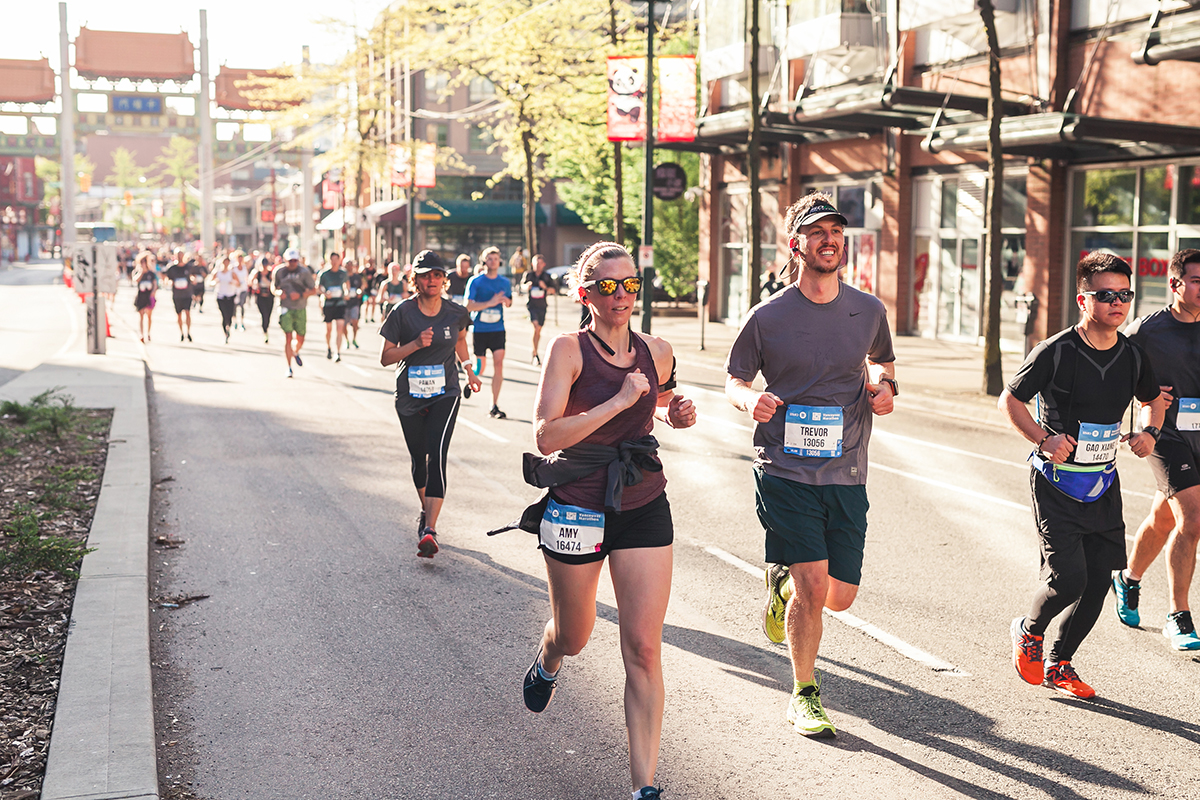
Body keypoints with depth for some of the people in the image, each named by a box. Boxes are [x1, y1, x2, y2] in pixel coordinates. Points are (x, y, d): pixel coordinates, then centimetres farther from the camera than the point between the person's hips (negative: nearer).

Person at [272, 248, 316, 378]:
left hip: (300, 309, 1)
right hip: (285, 308, -1)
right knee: (287, 337, -13)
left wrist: (300, 295, -17)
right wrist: (278, 292, -11)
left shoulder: (304, 272, -3)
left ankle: (295, 352, 45)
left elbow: (313, 290, 0)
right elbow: (273, 287, 13)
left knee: (300, 339, 9)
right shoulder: (279, 271, 0)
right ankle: (289, 367, -5)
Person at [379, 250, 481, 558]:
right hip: (409, 397, 1)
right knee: (419, 458, 14)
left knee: (437, 455, -18)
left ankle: (429, 531, -25)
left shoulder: (455, 313, -2)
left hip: (445, 394, -1)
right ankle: (426, 510, 42)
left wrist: (467, 369, 22)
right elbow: (385, 357, -6)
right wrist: (416, 343, -19)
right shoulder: (403, 312, -7)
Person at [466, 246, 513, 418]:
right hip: (479, 329, -2)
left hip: (498, 329, 2)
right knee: (480, 368, 3)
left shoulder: (505, 283, 7)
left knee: (499, 364, -11)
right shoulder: (475, 281, -5)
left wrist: (506, 301, -2)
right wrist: (490, 303, -22)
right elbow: (468, 306, -13)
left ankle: (494, 406, -7)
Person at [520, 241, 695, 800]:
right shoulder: (569, 349, -11)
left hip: (644, 508, 3)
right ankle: (547, 662, 57)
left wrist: (675, 414, 3)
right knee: (574, 637, 18)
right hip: (577, 509, -2)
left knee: (643, 648, -4)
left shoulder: (656, 352, 3)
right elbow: (546, 436, -21)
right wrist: (618, 402, -25)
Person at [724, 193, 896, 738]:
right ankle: (804, 696, 11)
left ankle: (782, 581, 42)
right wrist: (751, 400, -16)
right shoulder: (768, 317, -4)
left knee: (840, 596, 6)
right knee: (813, 586, -11)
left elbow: (883, 360, 24)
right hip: (786, 469, -4)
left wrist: (884, 384, 1)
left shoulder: (869, 311, 5)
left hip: (847, 473, 4)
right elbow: (733, 379, 7)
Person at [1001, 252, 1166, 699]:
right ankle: (1028, 632, 18)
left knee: (1099, 581, 4)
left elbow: (1154, 398, 21)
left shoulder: (1133, 356, 2)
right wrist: (1044, 439, -18)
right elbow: (1010, 399, -5)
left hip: (1103, 485, 5)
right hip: (1056, 482, -5)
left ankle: (1059, 664, 24)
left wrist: (1149, 432, 1)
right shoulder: (1055, 352, -13)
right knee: (1069, 577, -14)